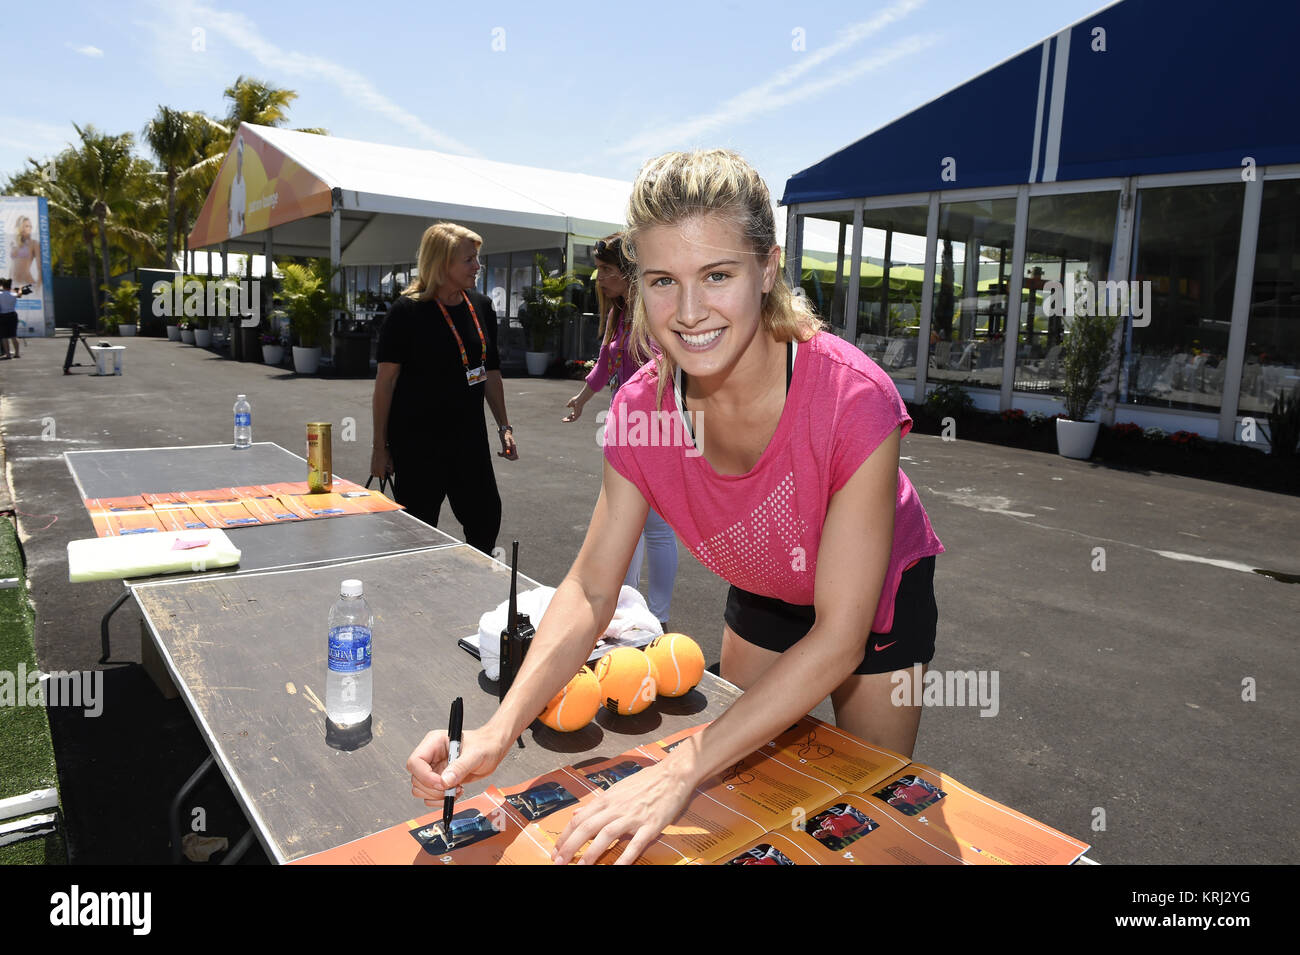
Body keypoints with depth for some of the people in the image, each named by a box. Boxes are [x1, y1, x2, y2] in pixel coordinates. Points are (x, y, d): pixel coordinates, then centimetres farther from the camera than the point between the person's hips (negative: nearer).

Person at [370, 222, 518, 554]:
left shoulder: (481, 306, 5)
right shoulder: (407, 311, -12)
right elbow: (386, 381, -9)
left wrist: (504, 426, 12)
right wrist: (380, 446, -9)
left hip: (470, 436, 6)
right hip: (416, 441, -5)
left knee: (486, 521, 9)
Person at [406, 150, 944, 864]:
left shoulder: (853, 400, -39)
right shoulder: (642, 407, -26)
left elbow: (839, 637, -37)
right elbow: (590, 590, -22)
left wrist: (678, 773, -43)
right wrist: (498, 731, -38)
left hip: (878, 594, -3)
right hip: (762, 593, 3)